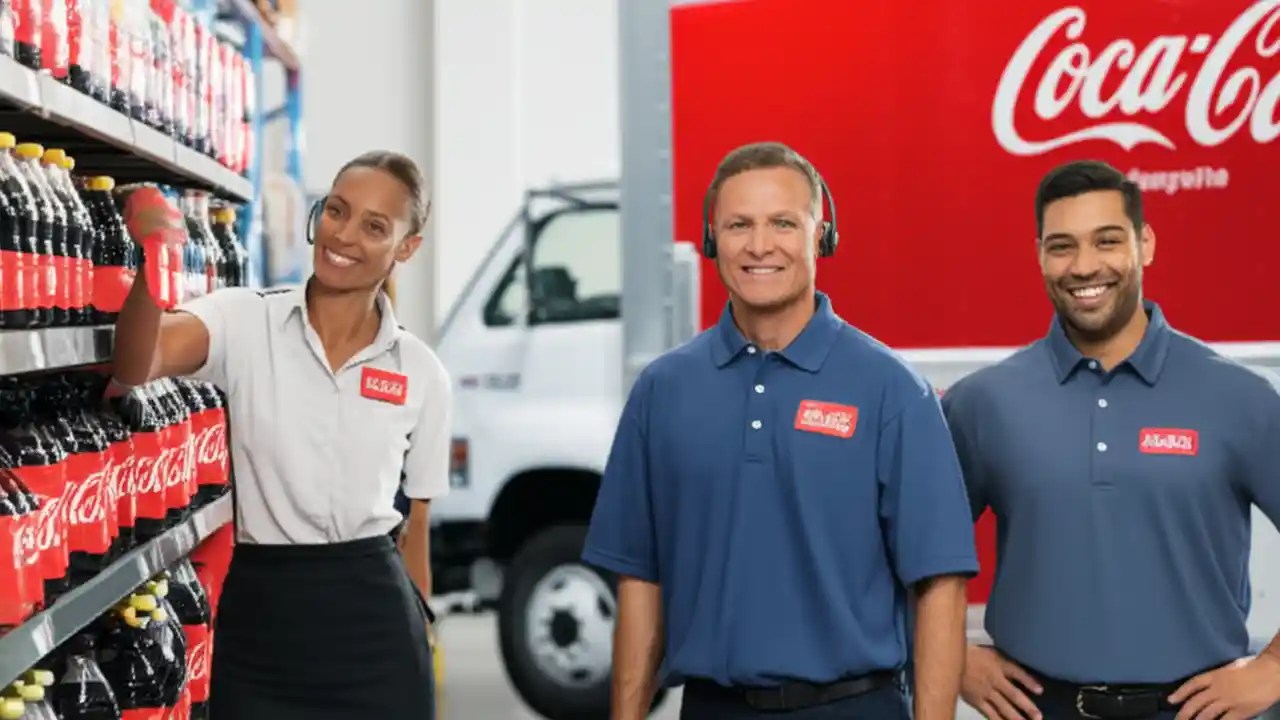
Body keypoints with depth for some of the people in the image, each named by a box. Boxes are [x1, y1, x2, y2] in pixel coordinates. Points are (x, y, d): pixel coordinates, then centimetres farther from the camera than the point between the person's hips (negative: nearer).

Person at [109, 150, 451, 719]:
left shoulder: (422, 374, 2)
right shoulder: (246, 321, -4)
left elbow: (416, 524, 9)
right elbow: (137, 366, -24)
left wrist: (418, 641, 12)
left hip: (372, 616, 1)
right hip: (259, 608, -1)